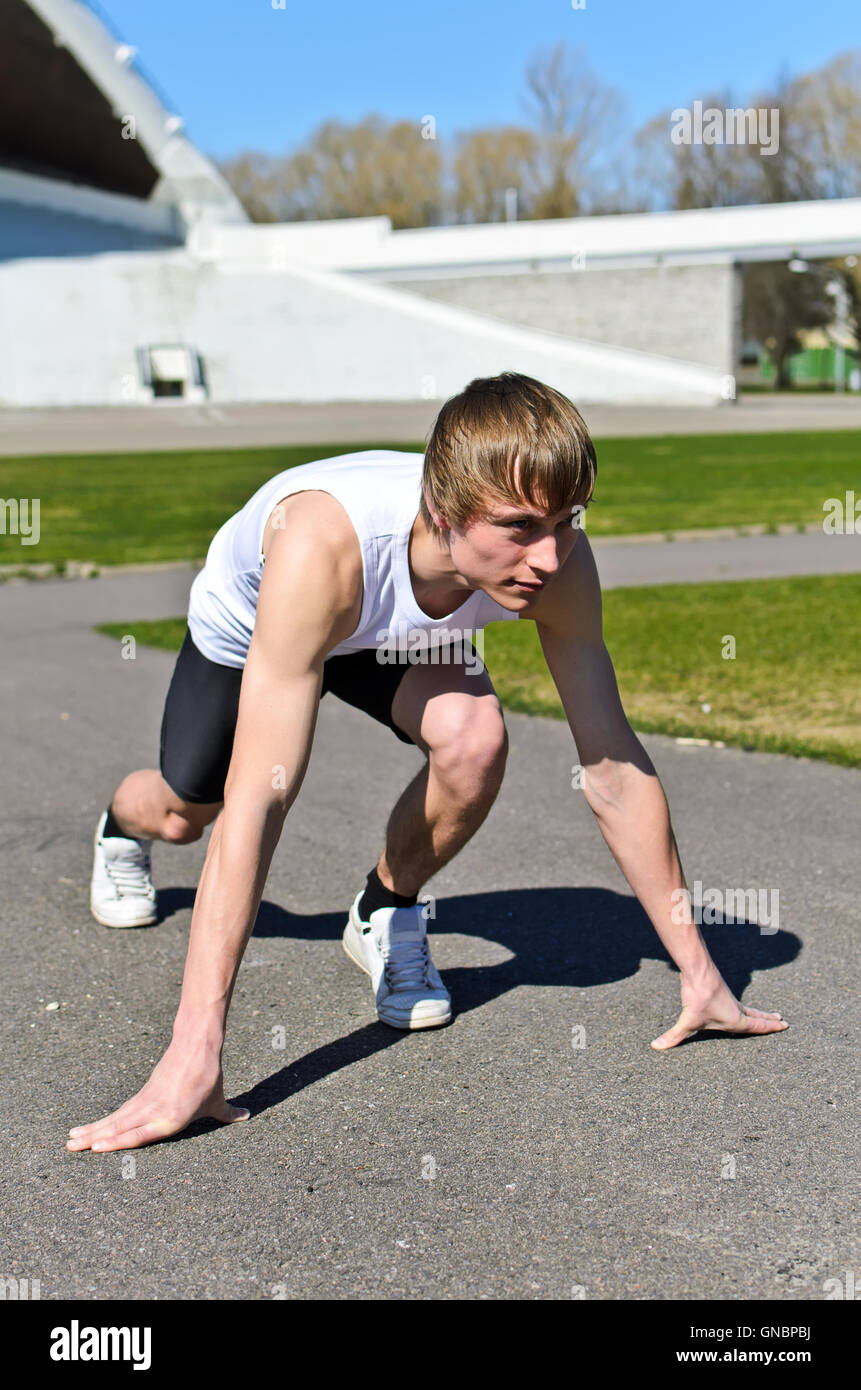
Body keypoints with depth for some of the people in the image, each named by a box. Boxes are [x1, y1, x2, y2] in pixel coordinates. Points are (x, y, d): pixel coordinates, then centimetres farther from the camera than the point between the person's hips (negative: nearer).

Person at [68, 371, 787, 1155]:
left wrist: (698, 972, -23)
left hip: (400, 634, 2)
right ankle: (123, 826, 56)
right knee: (185, 814, 15)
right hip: (248, 617, -1)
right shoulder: (325, 543, -49)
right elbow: (259, 797, -51)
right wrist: (193, 1052, -53)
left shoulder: (557, 559, -37)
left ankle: (388, 914, 2)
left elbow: (615, 766, -27)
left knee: (475, 737, -29)